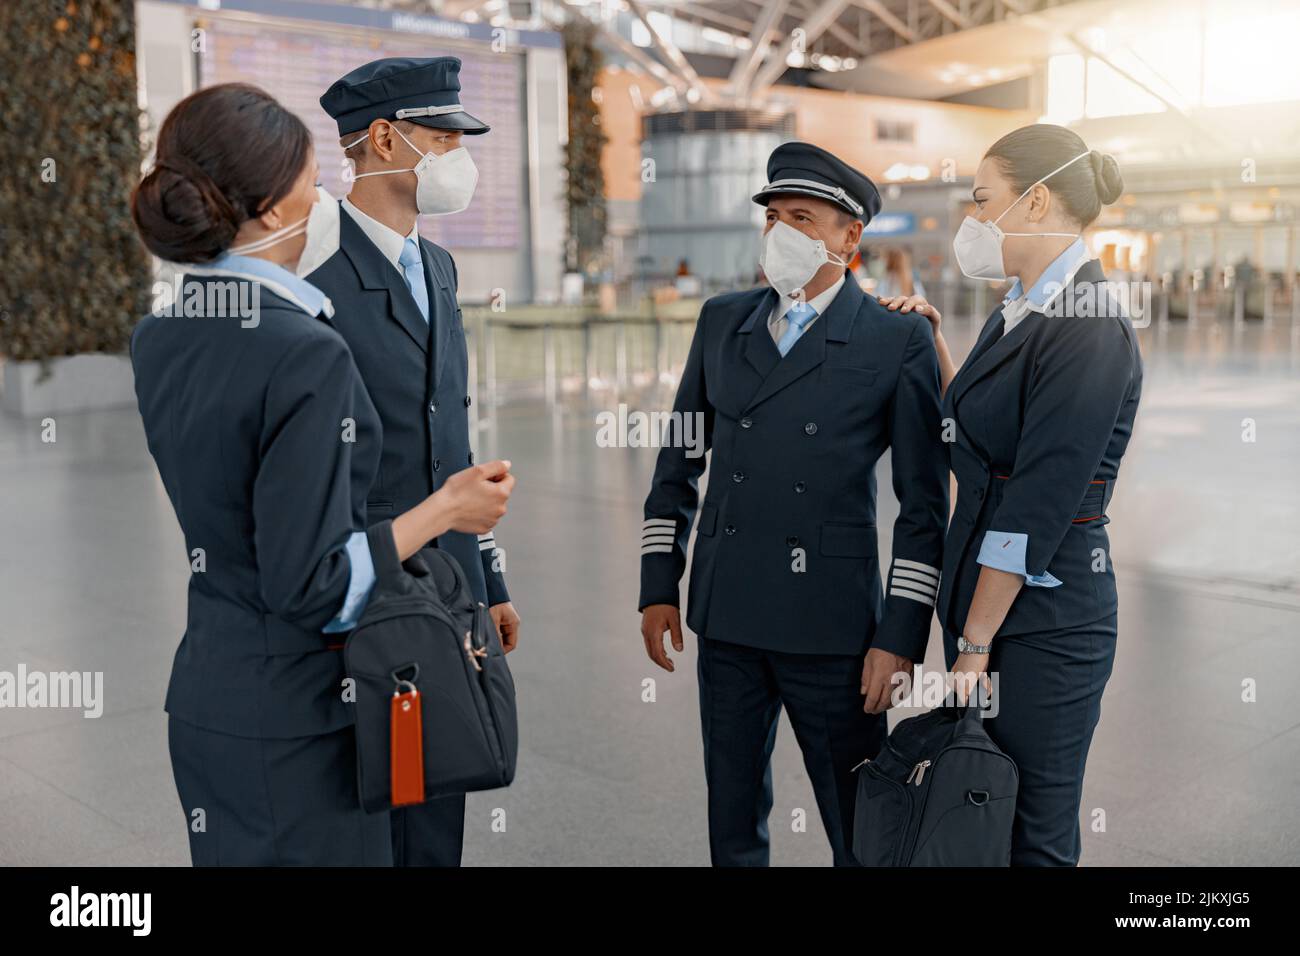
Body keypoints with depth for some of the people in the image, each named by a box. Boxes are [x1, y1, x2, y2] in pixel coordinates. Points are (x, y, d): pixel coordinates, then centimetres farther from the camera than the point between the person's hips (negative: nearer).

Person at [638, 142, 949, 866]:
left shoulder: (899, 343, -5)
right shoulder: (723, 321, 8)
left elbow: (924, 507, -5)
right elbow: (679, 461, 13)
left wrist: (901, 637, -9)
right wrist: (660, 586, 8)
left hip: (831, 626, -4)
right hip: (725, 617, 4)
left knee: (863, 831, 7)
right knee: (733, 825, 16)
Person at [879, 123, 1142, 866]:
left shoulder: (1089, 333, -19)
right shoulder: (1019, 315, 10)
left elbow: (1038, 509, -21)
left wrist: (978, 643, -17)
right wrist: (933, 344, 12)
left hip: (1043, 616, -9)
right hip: (980, 594, 9)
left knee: (1034, 838, 6)